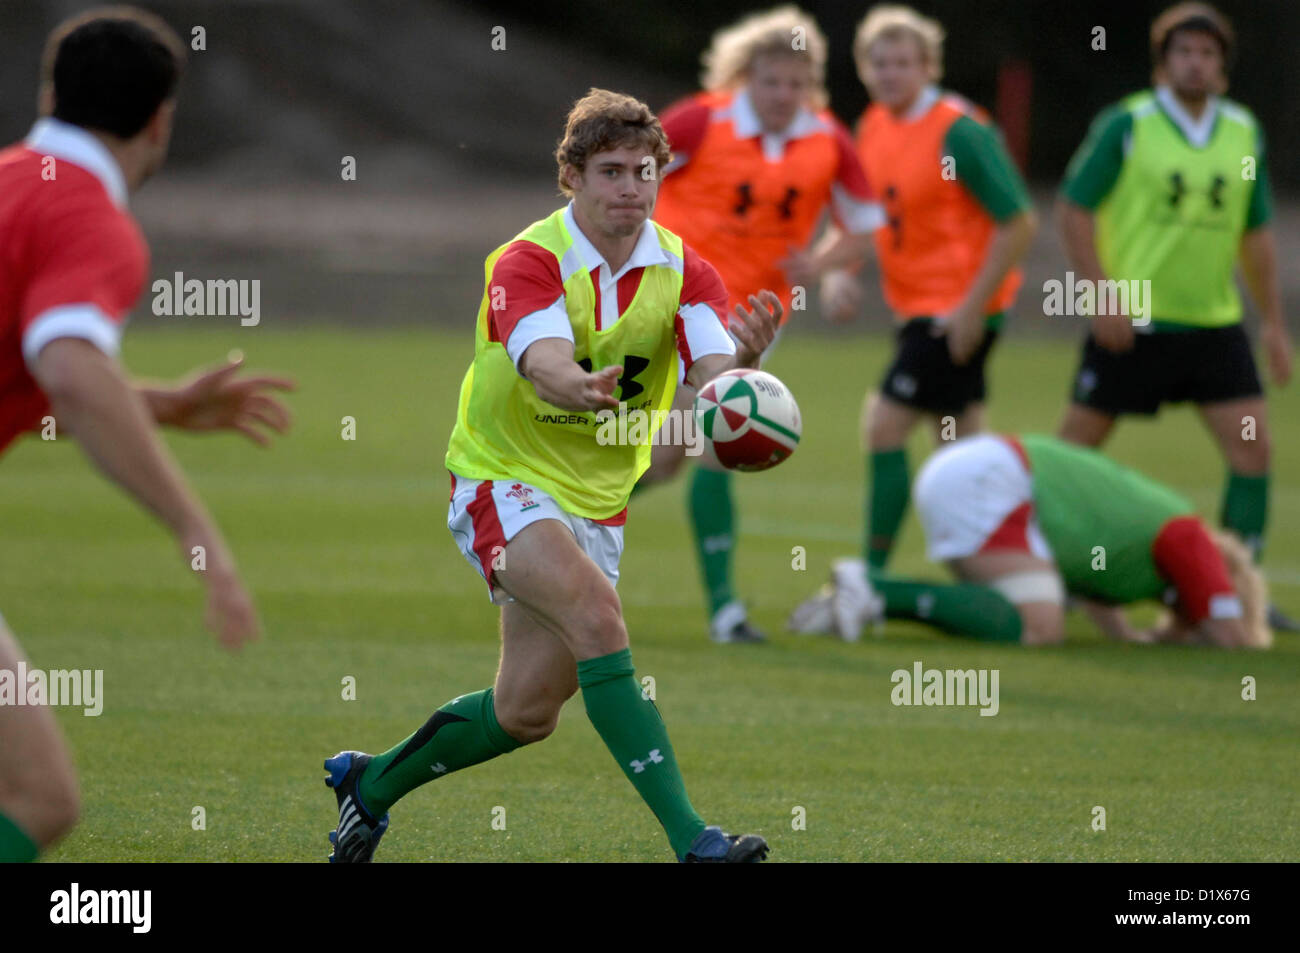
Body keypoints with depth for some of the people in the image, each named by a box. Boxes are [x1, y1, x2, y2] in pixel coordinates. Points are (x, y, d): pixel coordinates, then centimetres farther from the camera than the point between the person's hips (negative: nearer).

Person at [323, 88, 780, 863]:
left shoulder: (684, 273, -6)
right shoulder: (528, 263, -18)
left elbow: (714, 371, -23)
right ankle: (688, 836, -35)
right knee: (594, 611, -31)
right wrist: (584, 388, -60)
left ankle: (371, 782, 33)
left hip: (598, 500, 6)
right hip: (504, 480, -6)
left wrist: (742, 359, -47)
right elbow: (544, 365, -37)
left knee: (527, 713, 7)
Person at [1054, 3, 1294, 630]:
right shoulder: (1126, 125, -7)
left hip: (1215, 324, 4)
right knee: (1077, 444, 2)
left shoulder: (1243, 133, 7)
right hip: (1133, 323, -4)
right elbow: (1074, 208, -6)